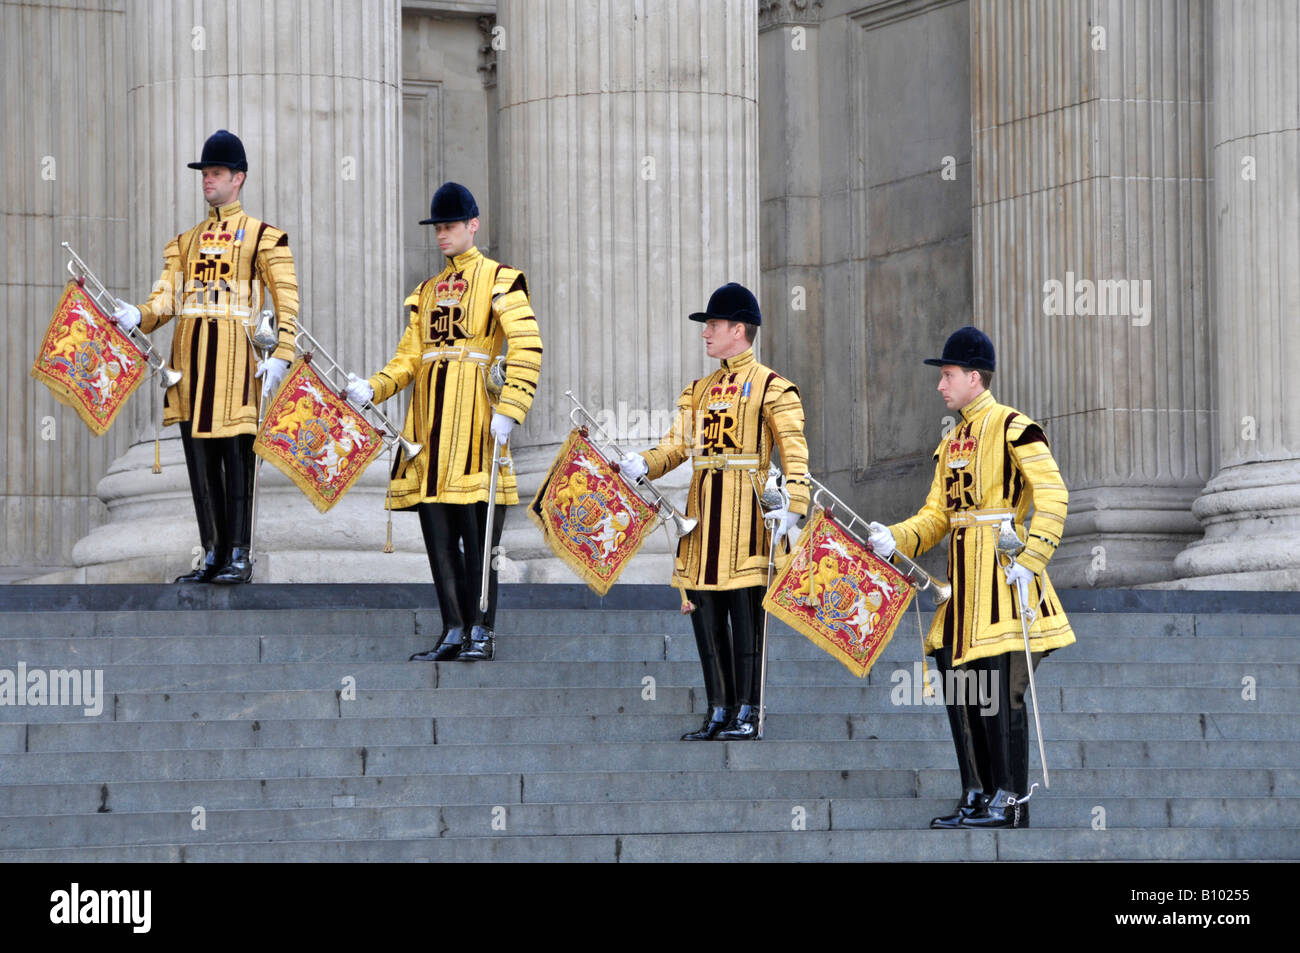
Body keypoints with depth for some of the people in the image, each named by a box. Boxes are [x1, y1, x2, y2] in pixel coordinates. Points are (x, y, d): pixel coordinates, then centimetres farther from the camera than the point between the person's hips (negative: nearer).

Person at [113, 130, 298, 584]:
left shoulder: (263, 237, 3)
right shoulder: (186, 241, 19)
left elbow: (287, 302, -3)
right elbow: (167, 295, 10)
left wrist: (280, 357, -14)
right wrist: (138, 316, -12)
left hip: (235, 355, -6)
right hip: (190, 356, 6)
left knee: (236, 457, -7)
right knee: (200, 460, 5)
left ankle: (240, 557, -4)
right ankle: (213, 556, 11)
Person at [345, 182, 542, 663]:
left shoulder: (498, 280, 0)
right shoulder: (428, 290, 21)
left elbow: (528, 347, -10)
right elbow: (410, 355, 18)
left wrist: (508, 410, -19)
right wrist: (372, 388, -1)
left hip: (474, 418, -7)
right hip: (429, 418, 7)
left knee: (476, 530, -6)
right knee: (438, 531, 5)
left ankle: (481, 632, -2)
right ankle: (454, 630, 10)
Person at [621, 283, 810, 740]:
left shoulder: (771, 387, -2)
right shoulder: (699, 391, 18)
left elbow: (795, 453, -9)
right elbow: (677, 445, 13)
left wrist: (793, 507, -21)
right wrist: (642, 464, -7)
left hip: (746, 508, -7)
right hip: (702, 507, 7)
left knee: (745, 612, -6)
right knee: (705, 609, 6)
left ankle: (747, 714, -2)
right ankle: (719, 711, 11)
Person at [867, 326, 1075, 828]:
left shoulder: (1012, 427, -8)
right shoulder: (952, 442, 18)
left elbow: (1052, 495, -15)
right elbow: (937, 514, 18)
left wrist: (1030, 558, -21)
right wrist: (893, 538, 0)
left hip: (1003, 574, -9)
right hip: (963, 580, 9)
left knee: (1000, 691, -8)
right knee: (958, 684, 8)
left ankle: (1010, 801, -3)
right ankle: (977, 796, 16)